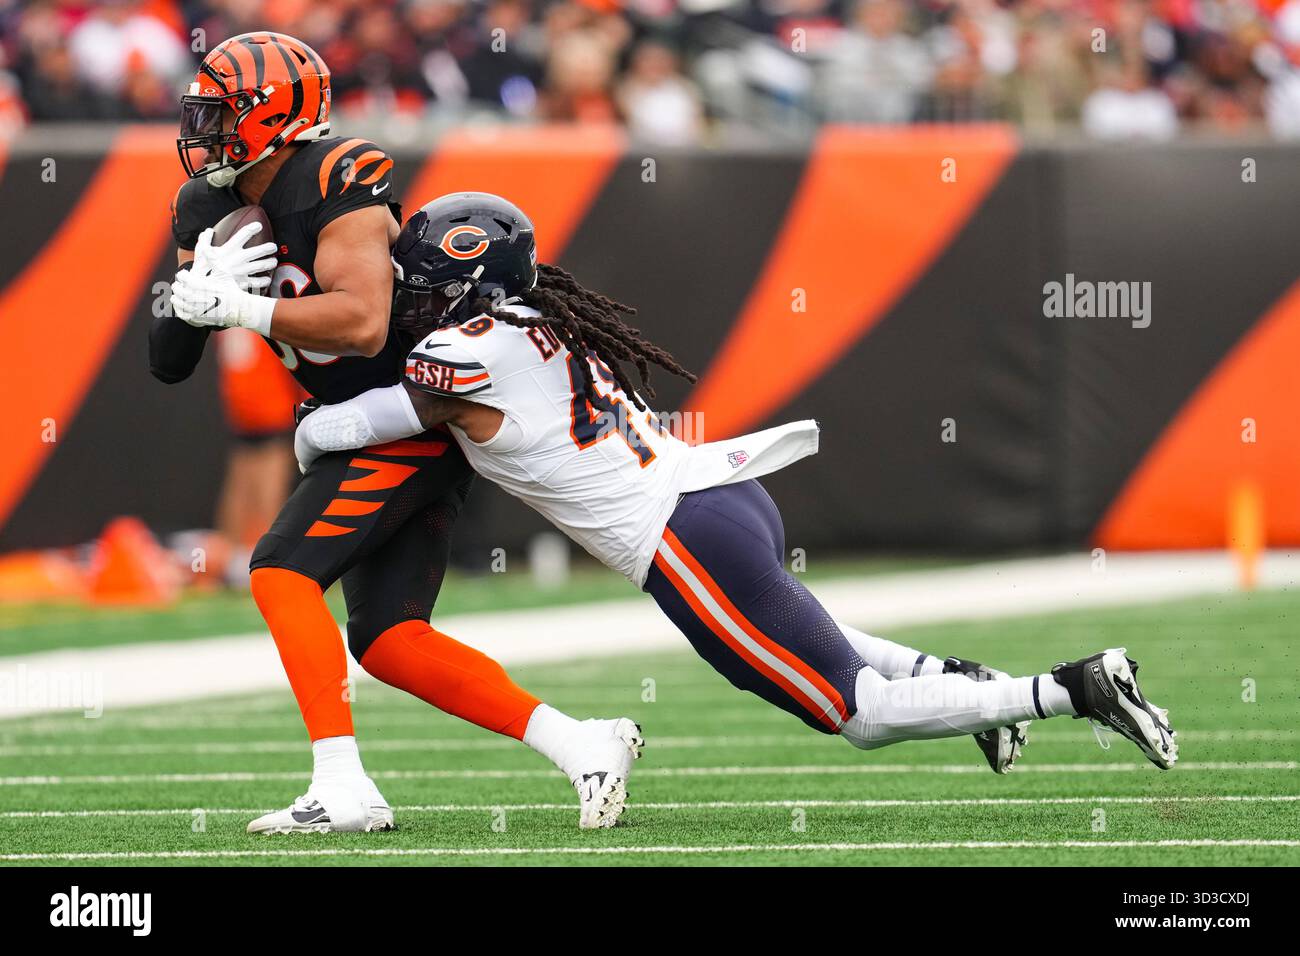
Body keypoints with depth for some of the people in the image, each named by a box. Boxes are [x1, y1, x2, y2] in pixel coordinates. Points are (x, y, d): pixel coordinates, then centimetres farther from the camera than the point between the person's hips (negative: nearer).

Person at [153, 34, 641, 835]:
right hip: (373, 433, 9)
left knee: (283, 570, -18)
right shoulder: (212, 207, 6)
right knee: (389, 642, 2)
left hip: (422, 415, -9)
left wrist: (237, 306, -30)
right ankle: (582, 746, 4)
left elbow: (363, 324, -34)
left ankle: (344, 789, -21)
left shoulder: (335, 189, -21)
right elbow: (169, 363, 7)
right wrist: (196, 295, -13)